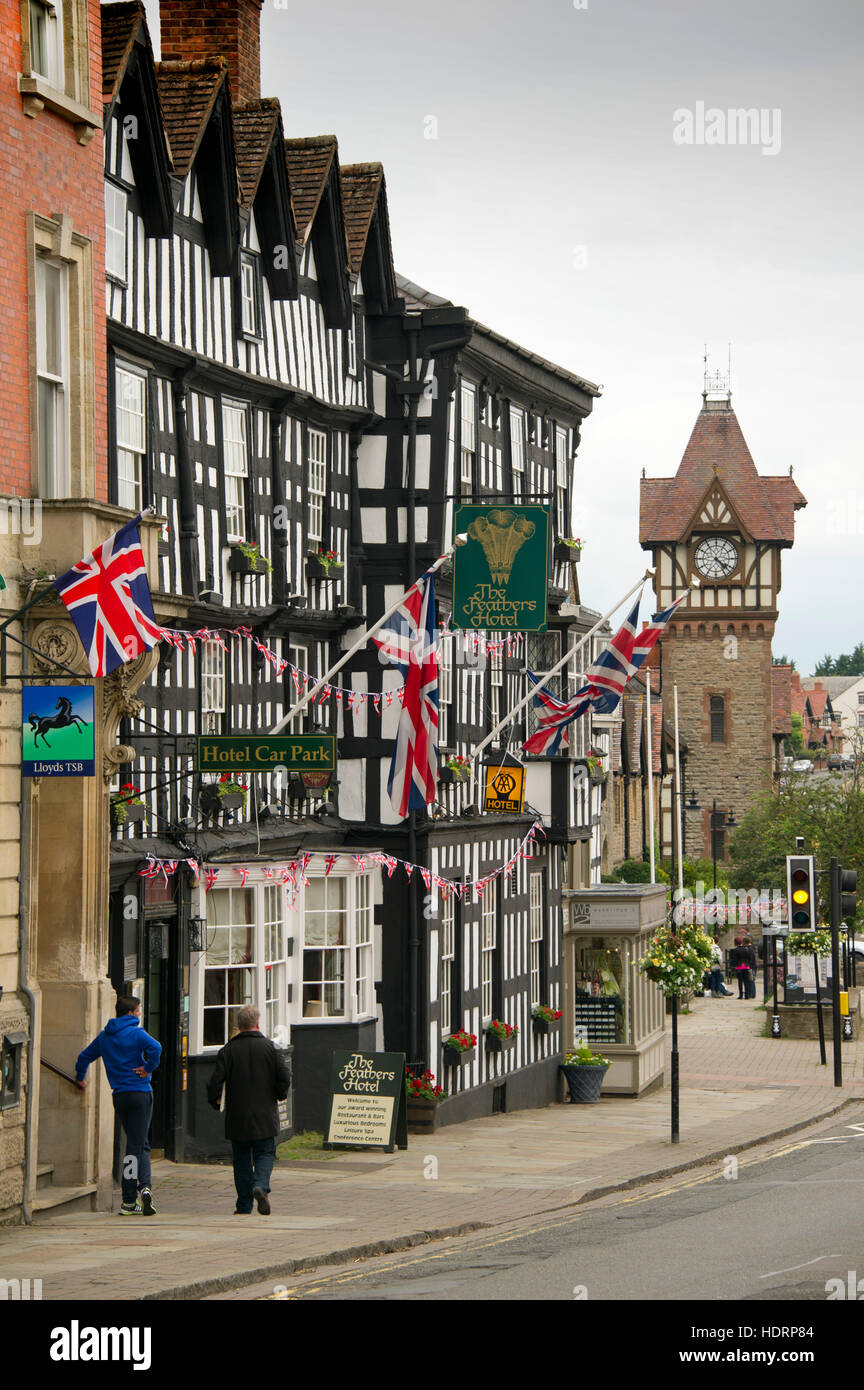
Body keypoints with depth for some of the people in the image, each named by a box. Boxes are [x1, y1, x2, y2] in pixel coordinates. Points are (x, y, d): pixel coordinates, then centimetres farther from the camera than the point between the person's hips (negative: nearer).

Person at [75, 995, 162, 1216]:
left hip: (119, 1096, 5)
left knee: (139, 1144, 12)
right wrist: (149, 1068, -11)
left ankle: (144, 1186, 2)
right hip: (140, 1093, -5)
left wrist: (80, 1079, 37)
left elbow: (84, 1057, 21)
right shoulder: (136, 1033, -8)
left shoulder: (104, 1036, 11)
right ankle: (142, 1190, -11)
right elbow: (155, 1048, -27)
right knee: (136, 1146, -4)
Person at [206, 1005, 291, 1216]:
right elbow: (285, 1077, -8)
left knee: (242, 1159, 10)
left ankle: (244, 1206, 10)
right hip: (264, 1116, -1)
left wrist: (215, 1101, 9)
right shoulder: (269, 1048, -3)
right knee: (265, 1154, 7)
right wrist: (280, 1095, 12)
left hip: (237, 1118, 1)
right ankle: (261, 1186, -22)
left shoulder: (228, 1050, -3)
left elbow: (216, 1080, -8)